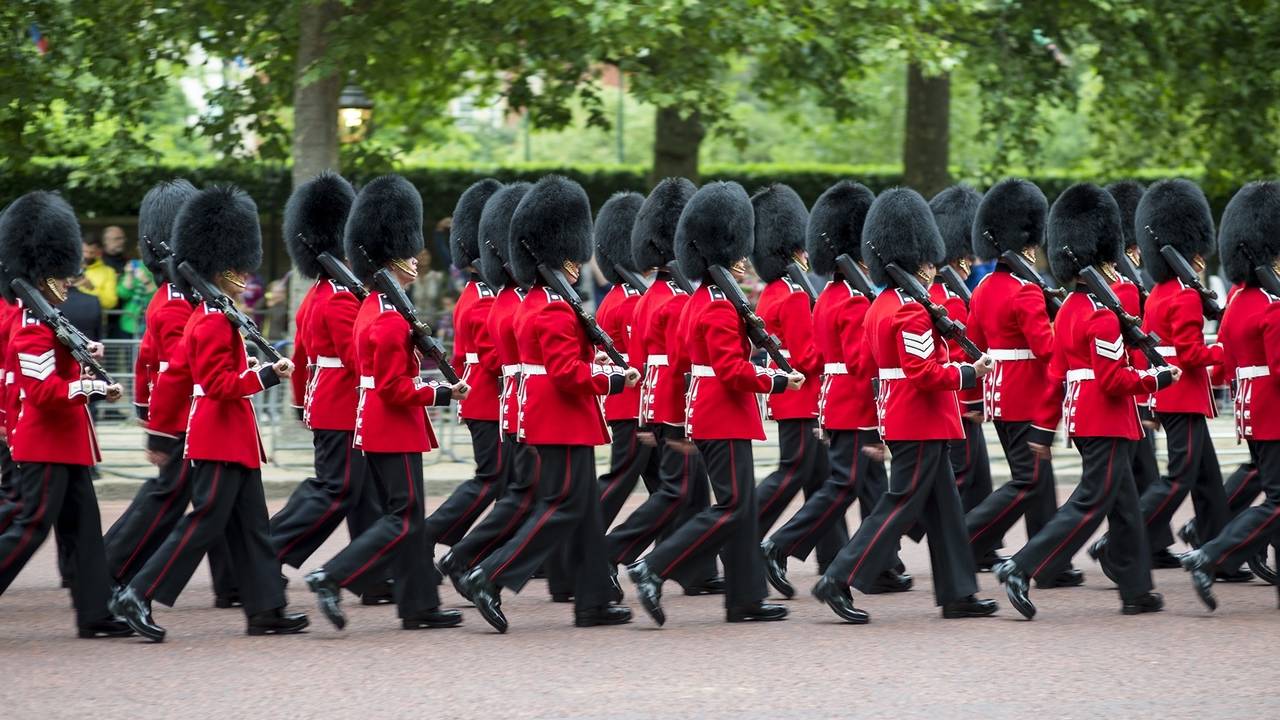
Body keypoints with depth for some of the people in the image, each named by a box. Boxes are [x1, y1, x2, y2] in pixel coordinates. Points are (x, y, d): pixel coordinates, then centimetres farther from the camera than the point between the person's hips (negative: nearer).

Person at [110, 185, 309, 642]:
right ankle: (137, 596, -7)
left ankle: (265, 609, 12)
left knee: (251, 526, 10)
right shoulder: (215, 322, -17)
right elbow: (220, 385, -23)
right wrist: (267, 375, -23)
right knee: (205, 522, -8)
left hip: (231, 439, 11)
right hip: (221, 438, -11)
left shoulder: (210, 316, 14)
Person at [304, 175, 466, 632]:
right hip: (395, 429, -10)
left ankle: (419, 606, 14)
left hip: (376, 428, 10)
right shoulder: (391, 318, -19)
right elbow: (394, 389, -22)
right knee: (403, 520, -7)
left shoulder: (372, 308, 13)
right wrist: (442, 394, -15)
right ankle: (331, 578, -13)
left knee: (404, 516, 12)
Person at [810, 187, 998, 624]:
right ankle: (839, 582, -9)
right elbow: (925, 372, -23)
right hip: (921, 422, -10)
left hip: (899, 419, 10)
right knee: (900, 506, -7)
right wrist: (970, 373, -14)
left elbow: (867, 363, 17)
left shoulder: (879, 306, 12)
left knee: (944, 507, 13)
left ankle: (958, 594, 15)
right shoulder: (911, 311, -18)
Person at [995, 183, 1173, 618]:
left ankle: (1135, 591, 17)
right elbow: (1114, 379, -21)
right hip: (1106, 423, -10)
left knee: (1124, 505, 14)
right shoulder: (1102, 314, -18)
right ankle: (1021, 570, -15)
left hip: (1082, 417, 10)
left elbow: (1056, 373, 14)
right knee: (1090, 504, -8)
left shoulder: (1068, 310, 11)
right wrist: (1157, 378, -9)